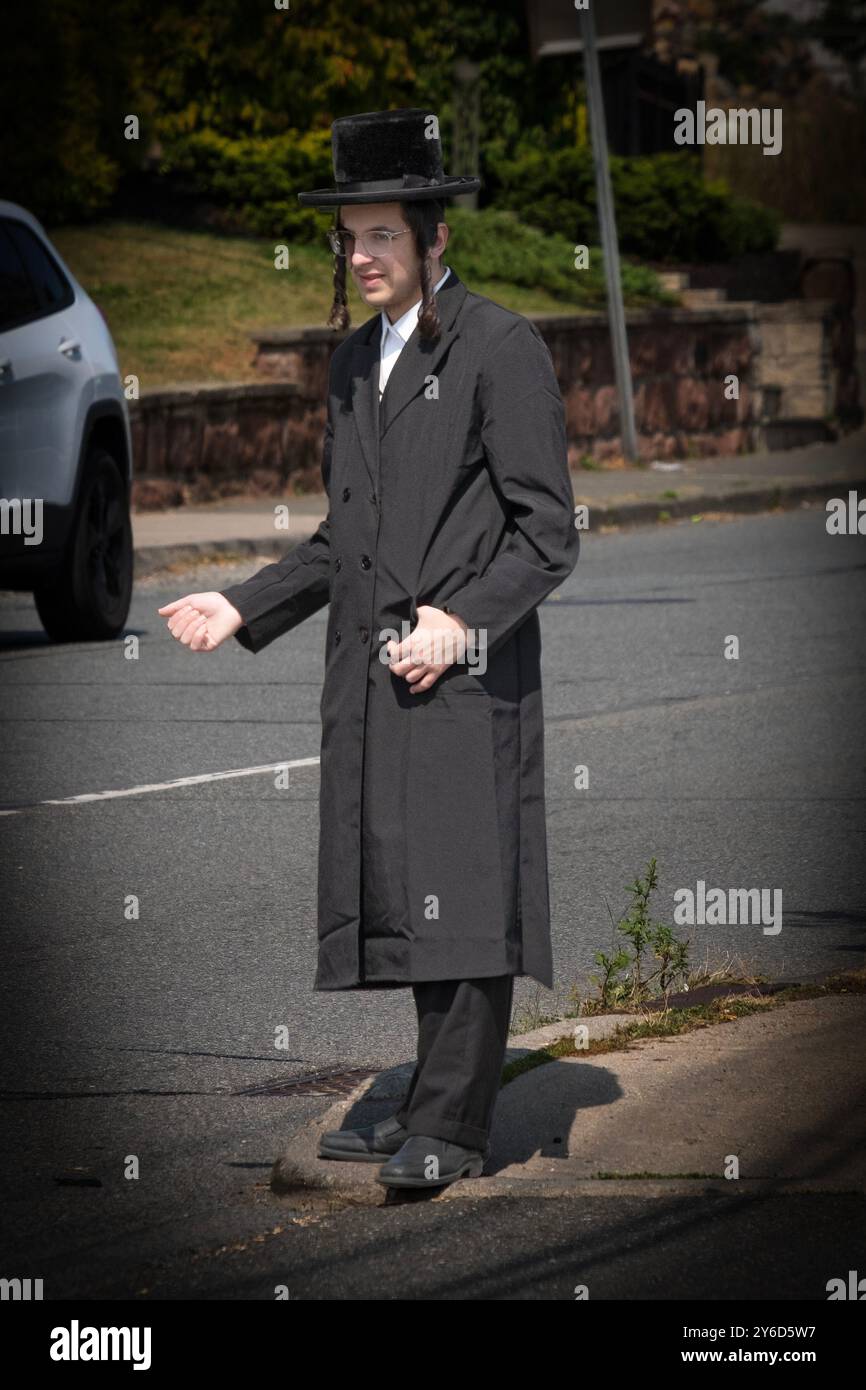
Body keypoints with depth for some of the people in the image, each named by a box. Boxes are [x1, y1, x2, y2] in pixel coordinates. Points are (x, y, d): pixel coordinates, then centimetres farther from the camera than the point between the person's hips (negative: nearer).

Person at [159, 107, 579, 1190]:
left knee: (464, 893, -8)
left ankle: (449, 1128, -7)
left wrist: (459, 619, -18)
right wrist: (242, 608, 15)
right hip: (370, 675, 7)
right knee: (401, 895, 7)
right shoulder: (354, 361, 18)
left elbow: (546, 533, -7)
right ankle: (434, 1113, 12)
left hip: (465, 670, -7)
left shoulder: (502, 350, -5)